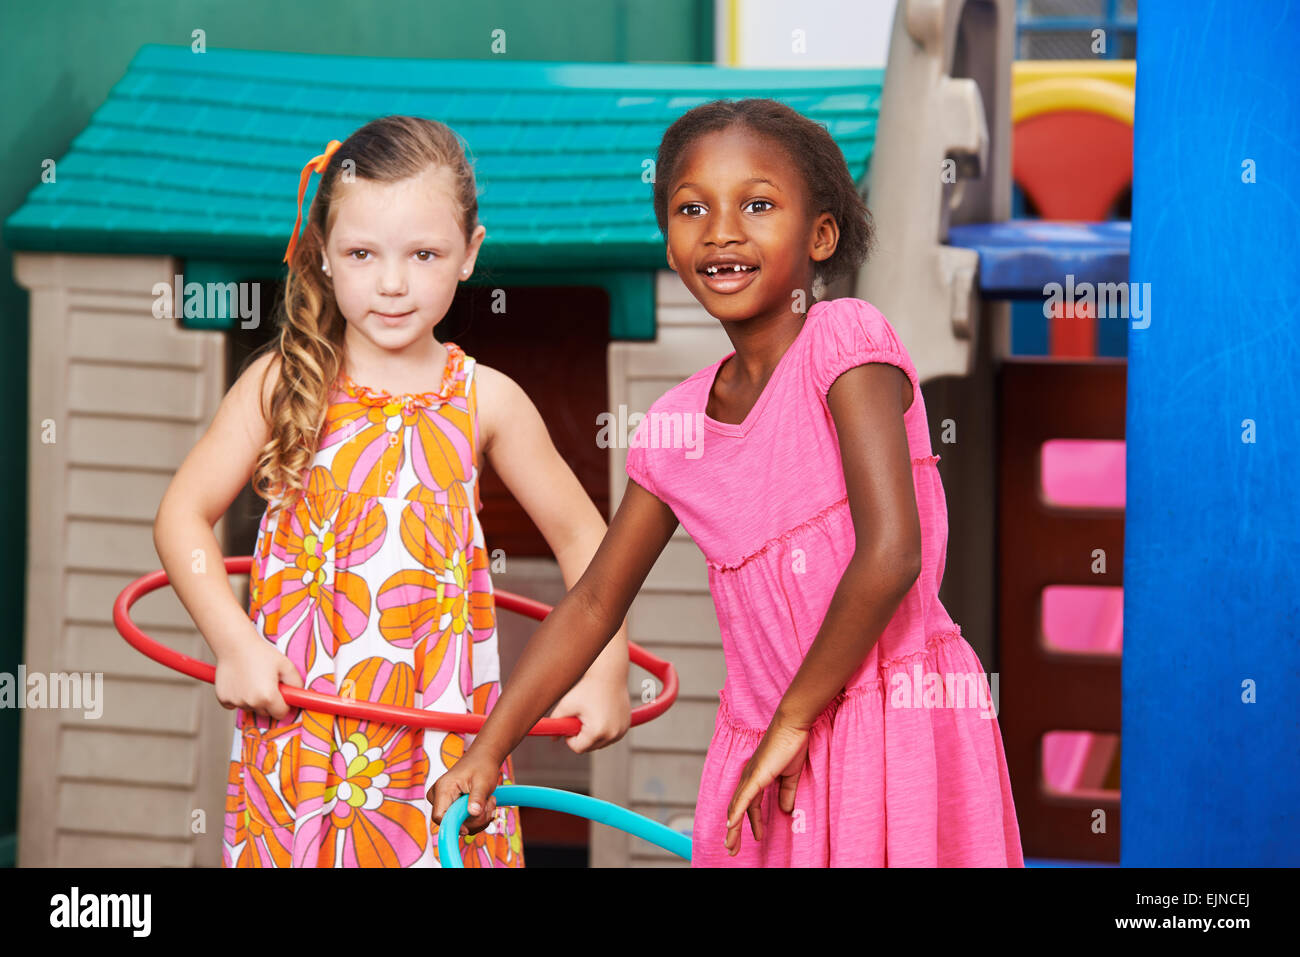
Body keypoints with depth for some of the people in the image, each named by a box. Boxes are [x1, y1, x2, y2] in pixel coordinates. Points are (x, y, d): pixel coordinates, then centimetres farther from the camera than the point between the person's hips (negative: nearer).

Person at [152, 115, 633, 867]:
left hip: (442, 727, 0)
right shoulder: (285, 384, -2)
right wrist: (234, 644, -9)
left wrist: (606, 671, 2)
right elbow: (184, 514, 1)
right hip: (300, 721, 0)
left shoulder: (485, 401, 1)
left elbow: (581, 536, 10)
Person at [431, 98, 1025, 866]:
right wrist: (487, 752, 12)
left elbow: (891, 554, -19)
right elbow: (595, 602, 17)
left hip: (896, 730, -5)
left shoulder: (846, 342, -10)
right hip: (764, 751, 5)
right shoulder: (675, 426, 8)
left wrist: (793, 720, -13)